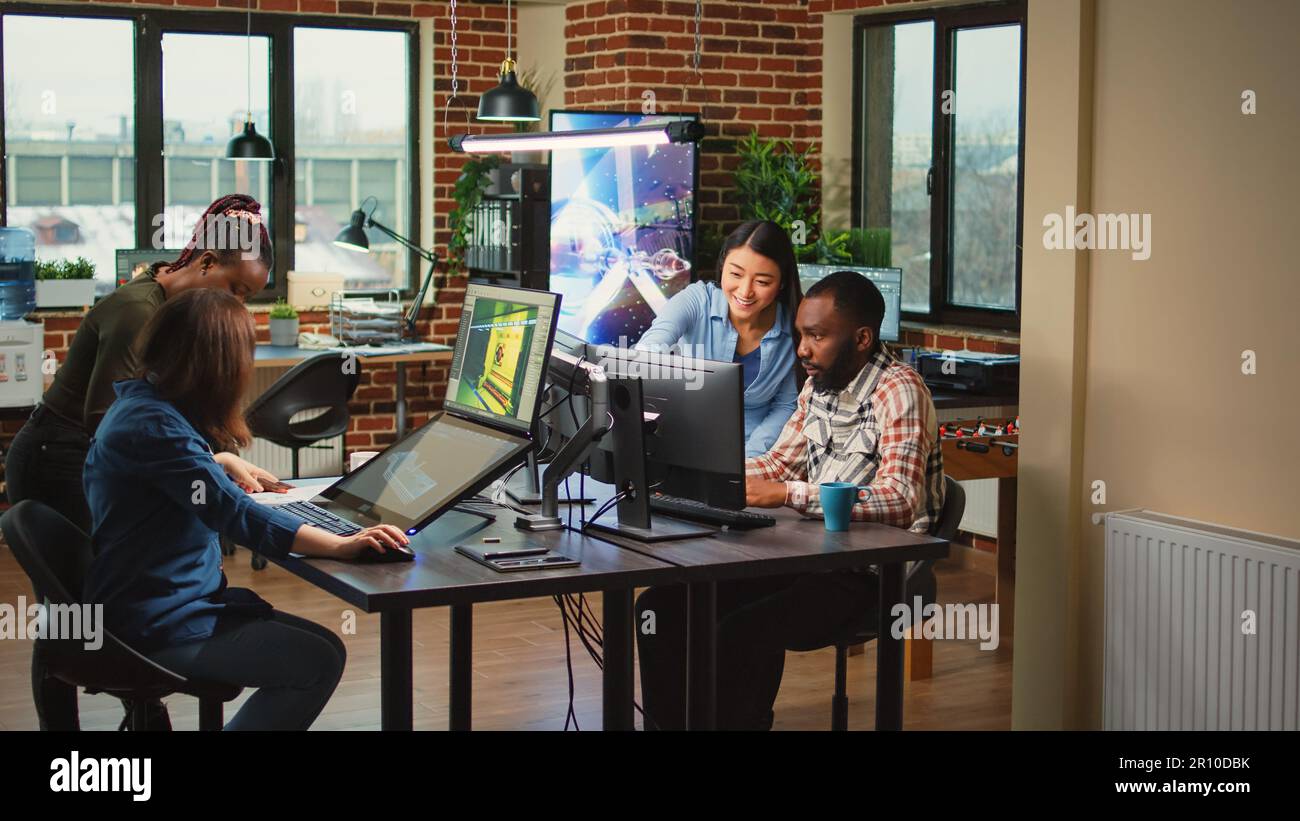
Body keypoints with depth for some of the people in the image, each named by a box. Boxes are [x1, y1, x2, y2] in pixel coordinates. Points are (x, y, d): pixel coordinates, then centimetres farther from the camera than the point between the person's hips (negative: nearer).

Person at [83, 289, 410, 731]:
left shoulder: (145, 405, 10)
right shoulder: (151, 423, -23)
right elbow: (237, 516, -30)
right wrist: (341, 546, -30)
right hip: (158, 628, -11)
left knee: (322, 644, 8)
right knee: (319, 662, -13)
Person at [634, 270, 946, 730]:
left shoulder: (897, 391, -16)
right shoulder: (818, 384, 9)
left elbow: (899, 501, -27)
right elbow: (780, 463, 19)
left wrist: (786, 494, -28)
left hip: (870, 572, -8)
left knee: (742, 632, -30)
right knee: (661, 606, -3)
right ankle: (668, 724, 9)